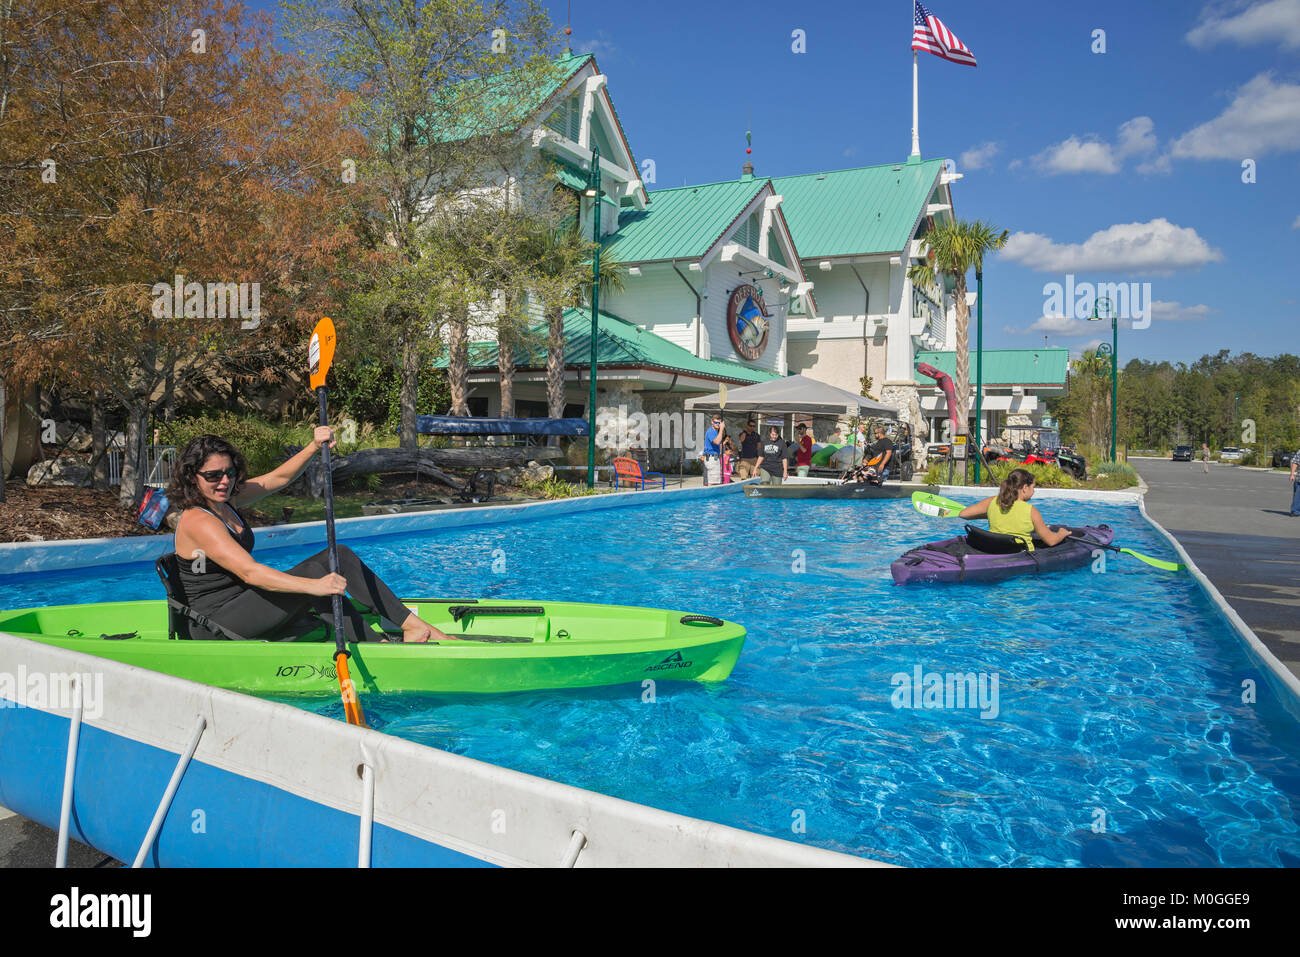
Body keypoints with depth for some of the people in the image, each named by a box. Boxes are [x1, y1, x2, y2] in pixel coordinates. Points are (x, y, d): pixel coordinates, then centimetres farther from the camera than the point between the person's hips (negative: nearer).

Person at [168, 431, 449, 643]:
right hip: (216, 628, -9)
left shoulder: (224, 501, 8)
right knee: (313, 570, -27)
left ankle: (412, 625, -8)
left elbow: (279, 478, 13)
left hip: (246, 609, 9)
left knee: (339, 556, -5)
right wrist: (312, 586, -39)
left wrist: (314, 447, -6)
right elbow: (248, 572, -30)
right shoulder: (197, 521, -19)